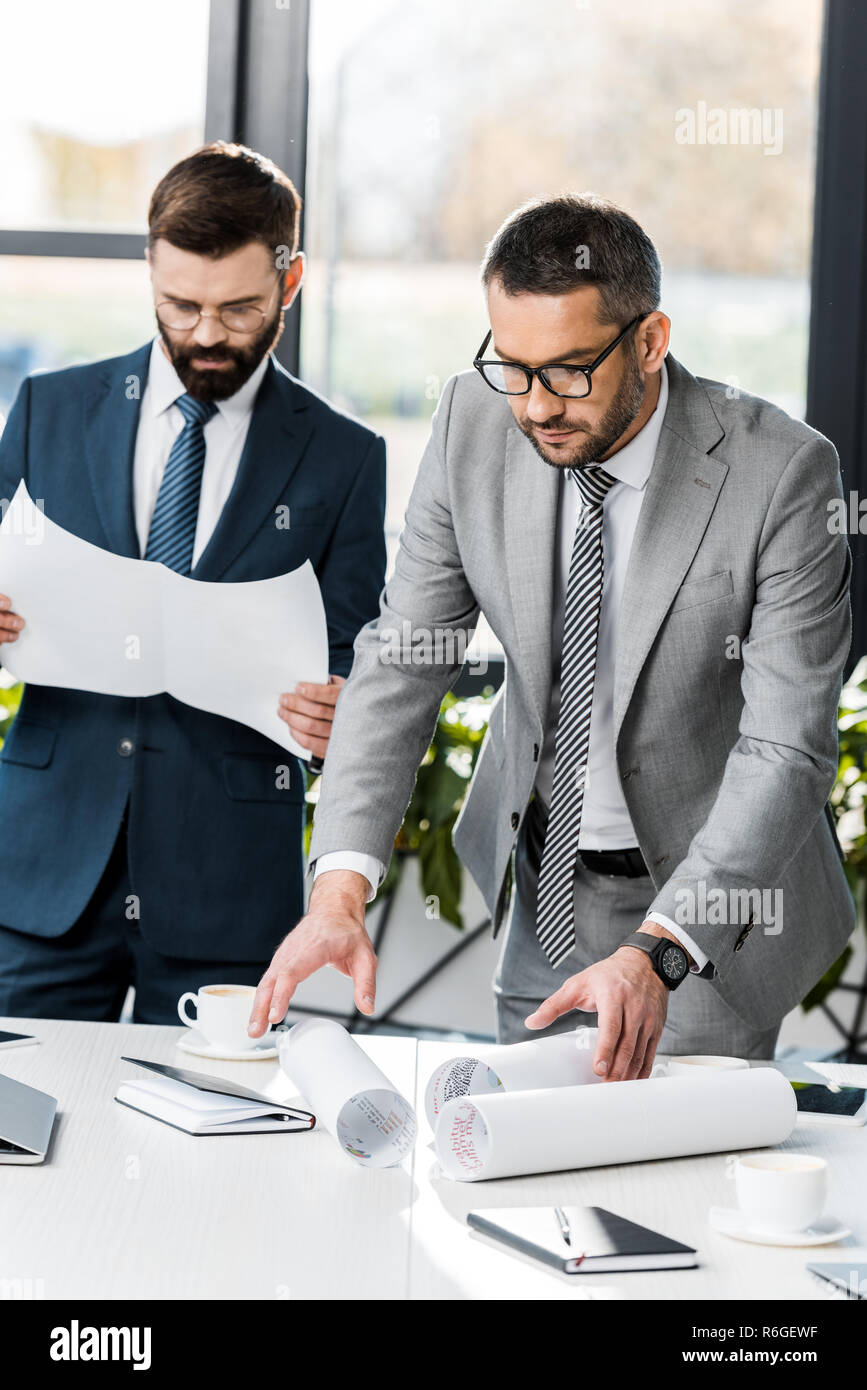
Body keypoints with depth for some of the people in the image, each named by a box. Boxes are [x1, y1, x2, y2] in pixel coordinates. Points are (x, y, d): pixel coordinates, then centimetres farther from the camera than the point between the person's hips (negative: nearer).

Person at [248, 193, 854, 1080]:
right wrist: (340, 887, -22)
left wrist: (654, 955, -38)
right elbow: (400, 661, -8)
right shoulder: (474, 424, -11)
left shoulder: (780, 473, -24)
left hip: (711, 901, -4)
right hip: (545, 891, 4)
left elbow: (786, 751, -26)